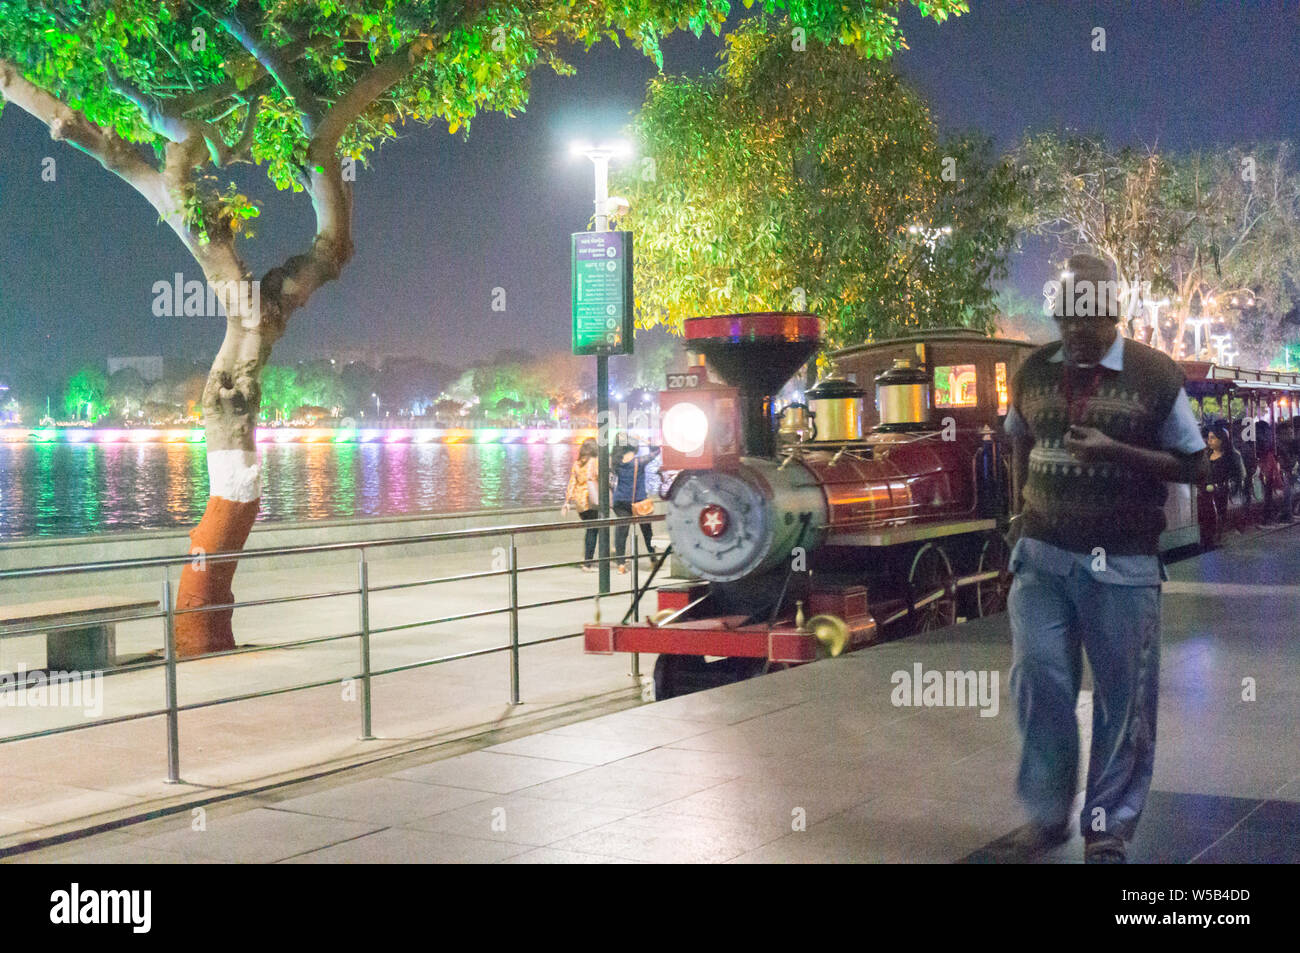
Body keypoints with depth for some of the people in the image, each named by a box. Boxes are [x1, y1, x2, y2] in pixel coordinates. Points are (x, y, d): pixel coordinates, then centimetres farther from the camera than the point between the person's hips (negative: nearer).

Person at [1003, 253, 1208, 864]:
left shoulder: (1155, 376, -6)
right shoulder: (1033, 372, 4)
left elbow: (1195, 467, -2)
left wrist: (1116, 452, -17)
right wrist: (1021, 512, 8)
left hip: (1122, 564, -2)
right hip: (1041, 556, 2)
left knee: (1123, 698, 5)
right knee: (1038, 679, -3)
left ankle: (1109, 826, 19)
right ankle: (1046, 813, 15)